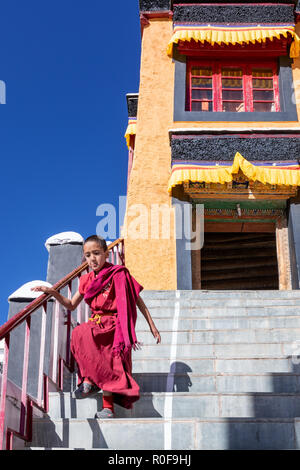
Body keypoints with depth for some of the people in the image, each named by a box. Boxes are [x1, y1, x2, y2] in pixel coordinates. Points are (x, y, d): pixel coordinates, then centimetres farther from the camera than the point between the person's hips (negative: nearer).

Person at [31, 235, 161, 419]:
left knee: (80, 333, -29)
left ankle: (90, 380, -15)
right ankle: (108, 408, -16)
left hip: (113, 325, -6)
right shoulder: (87, 280, 12)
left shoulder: (118, 274, -5)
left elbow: (137, 299, 1)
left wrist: (152, 325, 2)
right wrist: (52, 292, 2)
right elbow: (71, 305, 19)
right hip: (97, 324, 6)